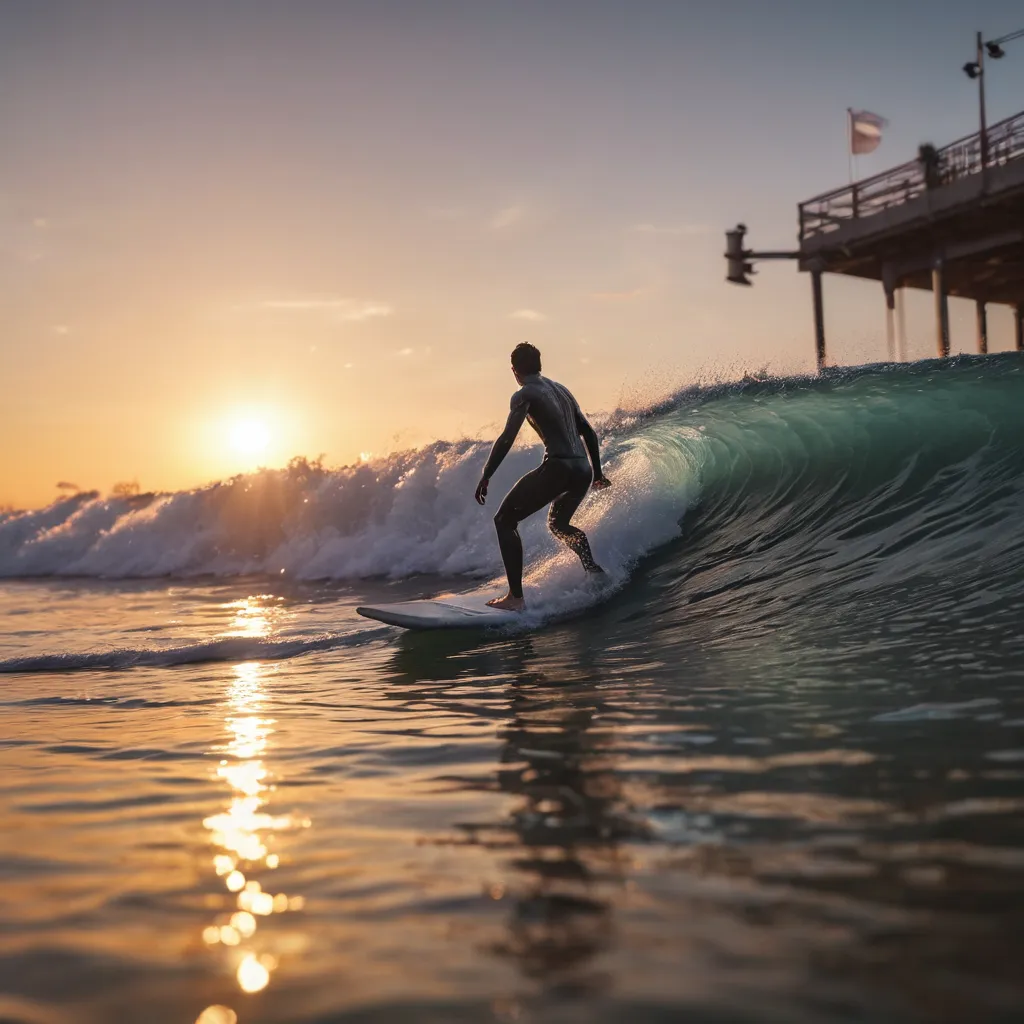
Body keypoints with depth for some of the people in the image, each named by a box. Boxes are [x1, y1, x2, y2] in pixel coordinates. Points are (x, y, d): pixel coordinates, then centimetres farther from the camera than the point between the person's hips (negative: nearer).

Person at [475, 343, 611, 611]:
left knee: (504, 520, 2)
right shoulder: (561, 390, 21)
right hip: (583, 470, 8)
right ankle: (594, 569, 14)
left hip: (558, 468, -8)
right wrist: (596, 473, 34)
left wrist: (485, 476, -11)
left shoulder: (525, 395, -2)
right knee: (558, 523, 33)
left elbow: (507, 438, -13)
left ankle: (515, 597, -7)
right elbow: (588, 432, 25)